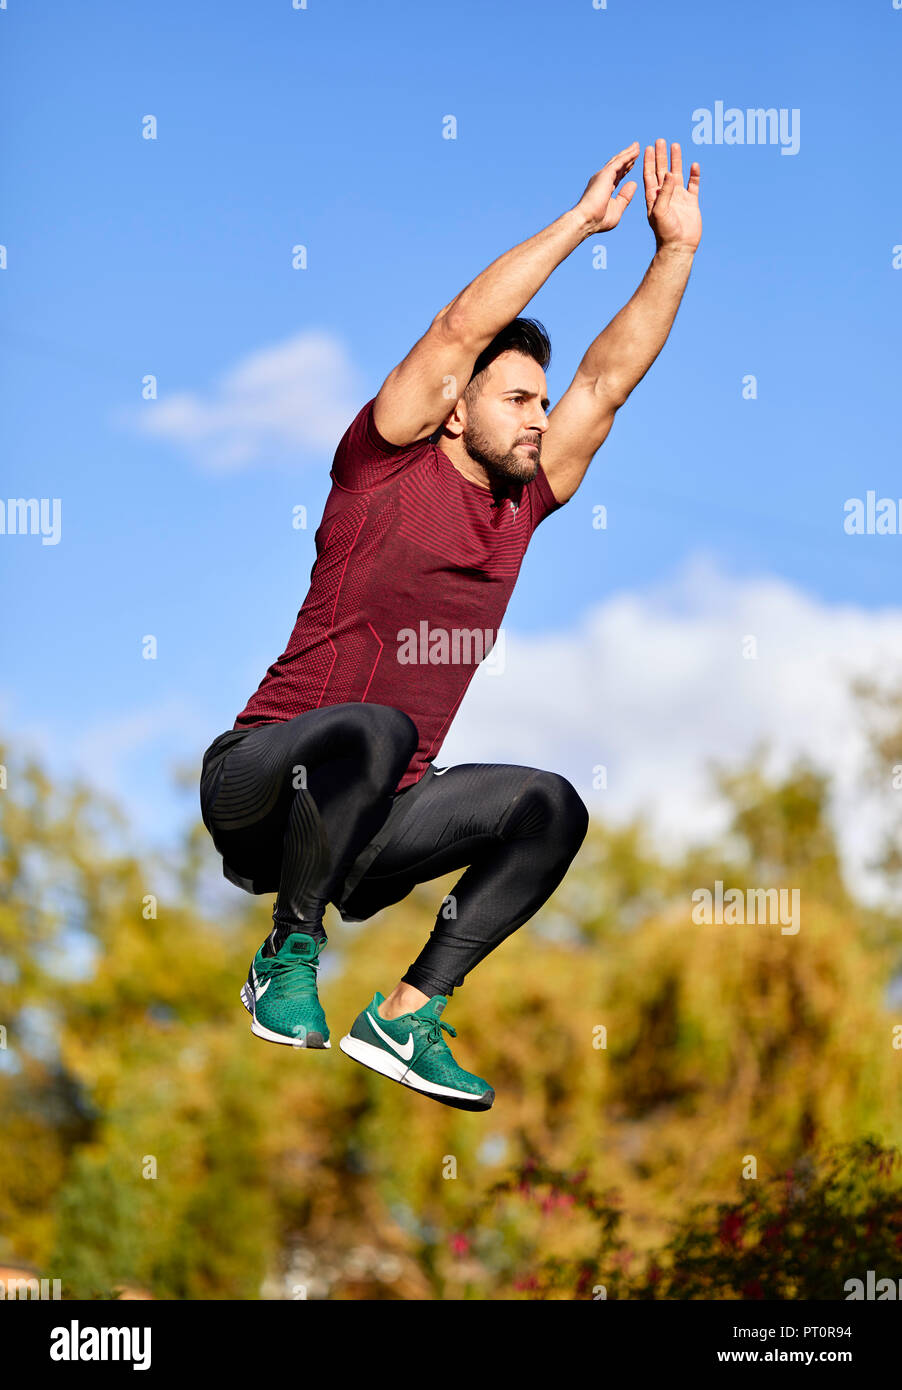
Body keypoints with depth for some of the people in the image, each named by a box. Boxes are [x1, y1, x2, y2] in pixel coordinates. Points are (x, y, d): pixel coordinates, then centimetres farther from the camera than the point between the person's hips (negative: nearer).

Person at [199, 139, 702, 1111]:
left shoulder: (521, 506, 12)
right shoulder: (389, 464, -4)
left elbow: (610, 376, 11)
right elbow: (461, 327, -15)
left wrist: (675, 249, 5)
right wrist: (582, 221, -10)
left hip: (371, 817, 7)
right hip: (255, 783, -7)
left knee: (550, 806, -10)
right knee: (373, 730, -37)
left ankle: (407, 1015, -8)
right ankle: (287, 959, -17)